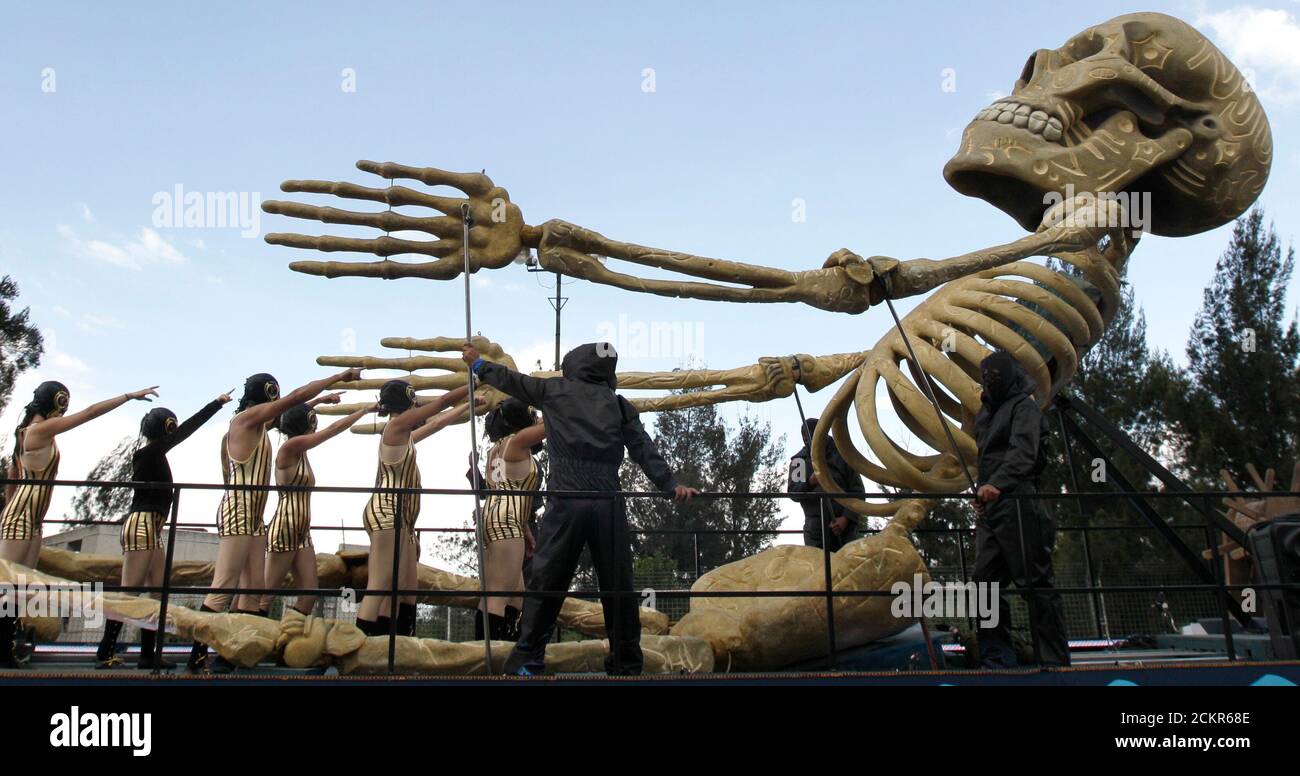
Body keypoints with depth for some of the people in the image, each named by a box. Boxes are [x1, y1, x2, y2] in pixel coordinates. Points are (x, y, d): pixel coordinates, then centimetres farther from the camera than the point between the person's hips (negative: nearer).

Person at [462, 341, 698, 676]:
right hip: (609, 503, 1)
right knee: (617, 585, 7)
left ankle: (528, 660, 4)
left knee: (547, 580, 3)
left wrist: (477, 363, 39)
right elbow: (645, 450, 5)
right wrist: (671, 485, 3)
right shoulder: (619, 405, 14)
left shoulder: (554, 389, 11)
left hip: (567, 501, -1)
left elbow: (511, 380, 24)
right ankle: (626, 662, 14)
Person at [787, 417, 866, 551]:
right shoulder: (799, 460, 9)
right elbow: (792, 493, 3)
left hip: (845, 526, -1)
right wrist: (810, 483, -17)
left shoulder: (842, 455, 5)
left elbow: (857, 491, 2)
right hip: (815, 529, 1)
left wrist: (846, 518, -12)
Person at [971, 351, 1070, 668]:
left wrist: (996, 483, -34)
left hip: (1016, 502, -8)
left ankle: (1055, 660, -4)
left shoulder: (1024, 407, -1)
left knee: (1036, 582, -7)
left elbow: (1023, 452, -18)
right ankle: (996, 658, 6)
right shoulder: (987, 413, 25)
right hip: (990, 507, 8)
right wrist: (980, 492, 16)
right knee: (985, 580, 2)